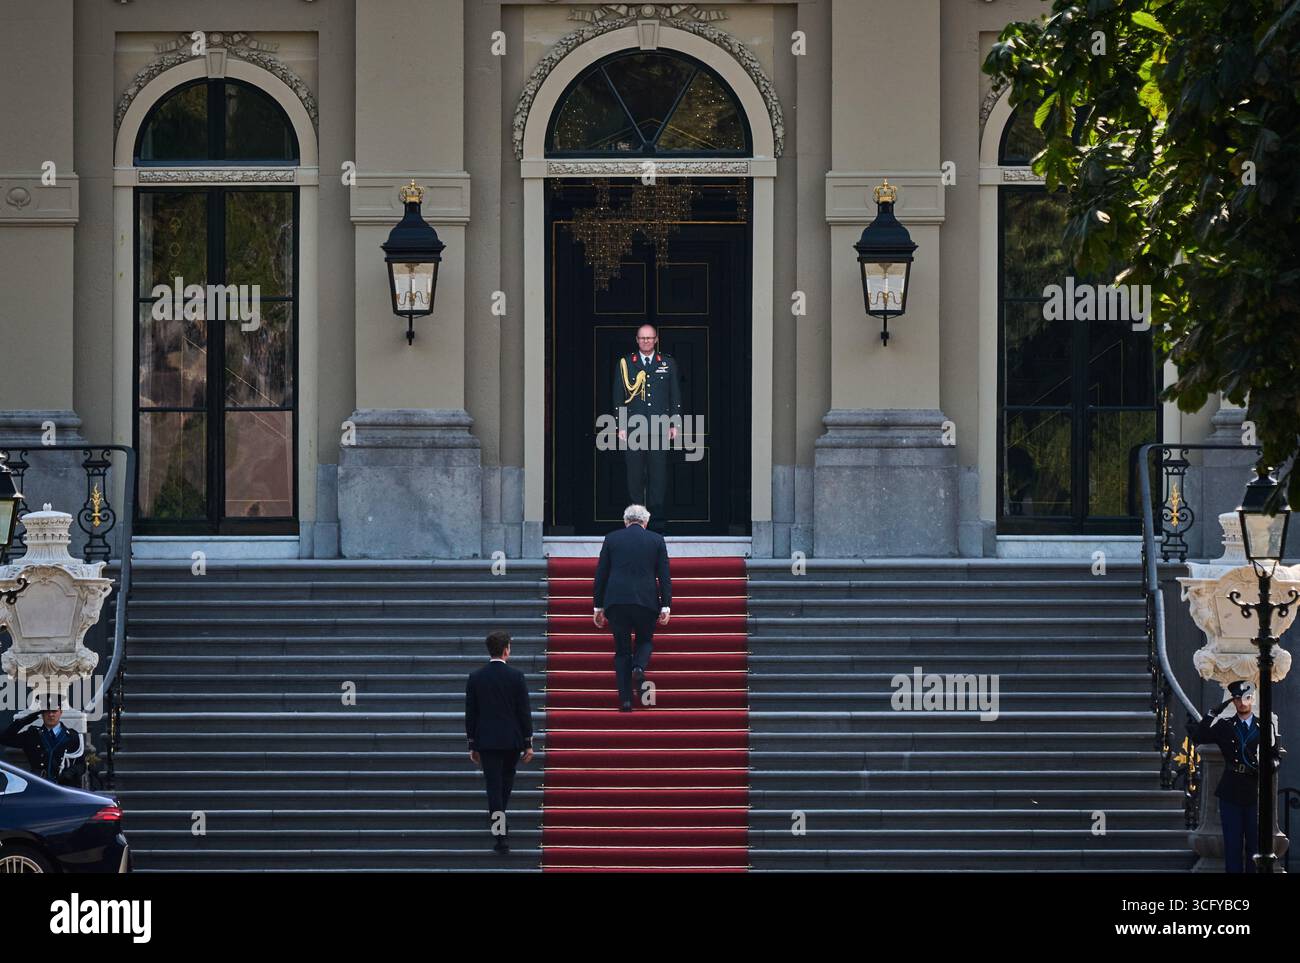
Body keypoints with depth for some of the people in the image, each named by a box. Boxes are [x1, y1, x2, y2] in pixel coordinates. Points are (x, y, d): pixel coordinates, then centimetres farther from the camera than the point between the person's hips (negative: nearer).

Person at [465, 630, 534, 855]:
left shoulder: (475, 678, -3)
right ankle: (497, 820, 39)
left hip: (486, 740, 0)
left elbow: (470, 714, 1)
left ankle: (501, 836, -9)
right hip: (512, 739, 0)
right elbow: (525, 711, -6)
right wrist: (528, 743, 1)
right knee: (506, 780, 23)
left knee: (494, 786, -2)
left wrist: (472, 745, 9)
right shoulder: (516, 676, -7)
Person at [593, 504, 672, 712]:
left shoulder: (612, 539, 7)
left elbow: (600, 575, 7)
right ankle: (639, 668, -13)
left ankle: (625, 700, 1)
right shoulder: (656, 540, 6)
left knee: (622, 650, 8)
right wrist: (666, 606, 1)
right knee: (645, 640, 20)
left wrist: (598, 607, 12)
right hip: (646, 601, 0)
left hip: (616, 601, 0)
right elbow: (664, 575, 1)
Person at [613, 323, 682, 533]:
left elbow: (675, 396, 12)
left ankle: (658, 517, 1)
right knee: (635, 475, -1)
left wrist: (675, 424, 5)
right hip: (632, 427, 0)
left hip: (660, 428, 0)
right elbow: (618, 397, 7)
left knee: (659, 474, -3)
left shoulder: (668, 364, 10)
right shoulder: (625, 363, 8)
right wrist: (620, 426, 1)